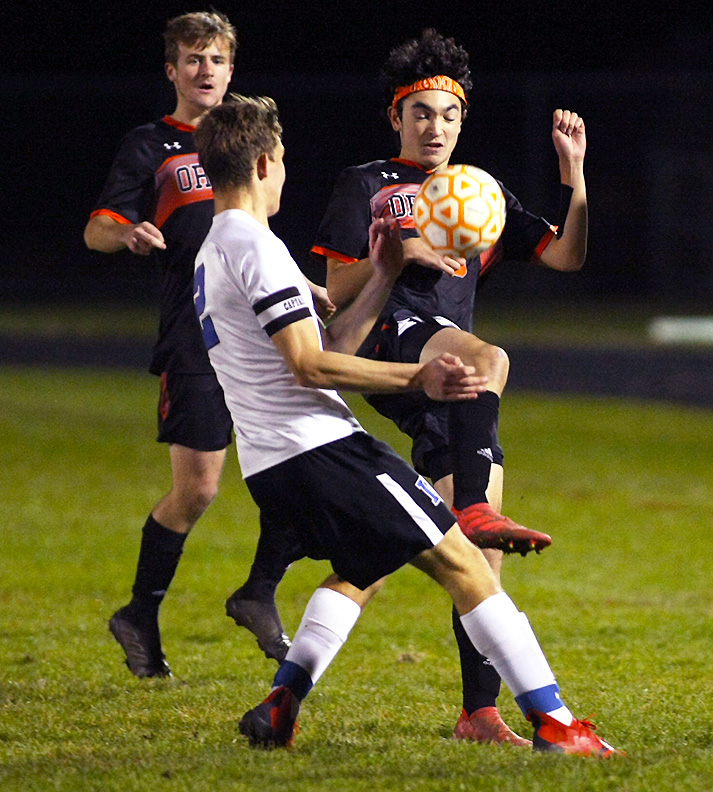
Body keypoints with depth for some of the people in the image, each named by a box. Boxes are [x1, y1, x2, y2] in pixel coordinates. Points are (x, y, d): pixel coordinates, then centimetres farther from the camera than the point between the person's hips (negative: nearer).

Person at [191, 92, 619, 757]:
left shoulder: (214, 253, 19)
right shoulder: (254, 247, -12)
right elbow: (310, 365, -19)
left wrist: (384, 275, 22)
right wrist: (417, 379, -20)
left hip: (267, 466, 10)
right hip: (320, 447, -10)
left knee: (362, 567, 30)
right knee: (460, 561, -5)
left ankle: (281, 702, 13)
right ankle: (553, 722, -9)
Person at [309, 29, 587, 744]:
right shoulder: (366, 186, 14)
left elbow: (566, 256, 16)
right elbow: (338, 290, 6)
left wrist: (574, 173, 6)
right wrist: (403, 251, -8)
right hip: (386, 336, -5)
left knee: (481, 555, -2)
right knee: (487, 357, -39)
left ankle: (480, 712, 0)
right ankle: (475, 510, -49)